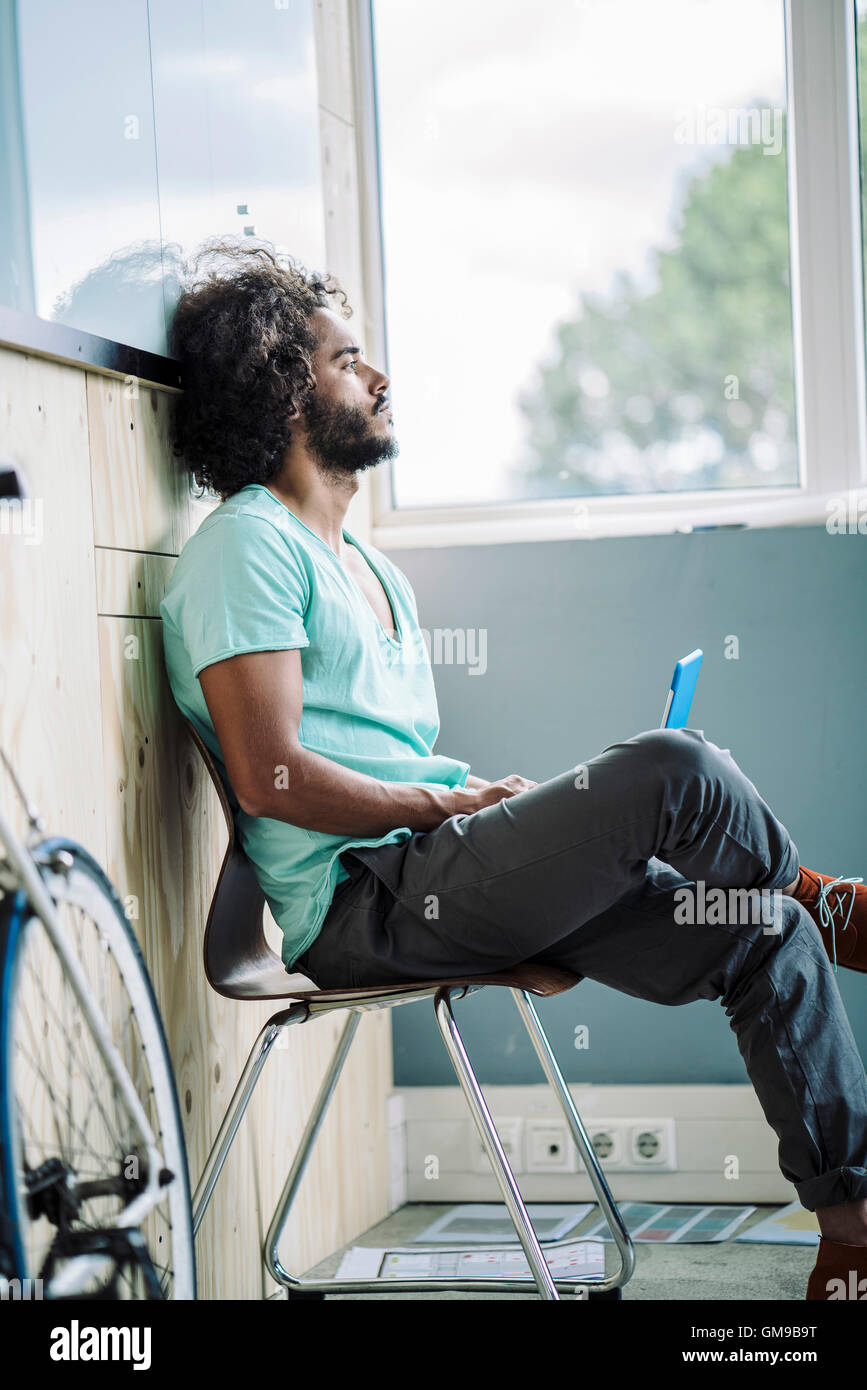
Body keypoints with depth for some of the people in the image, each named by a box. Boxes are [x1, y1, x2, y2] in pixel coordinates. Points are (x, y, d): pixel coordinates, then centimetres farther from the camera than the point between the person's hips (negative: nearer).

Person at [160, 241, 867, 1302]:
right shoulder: (247, 547, -5)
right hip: (356, 897, -9)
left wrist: (505, 798, 5)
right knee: (671, 767, -23)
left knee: (765, 939, -2)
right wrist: (445, 802, -10)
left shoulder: (377, 573, 26)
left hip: (436, 872, 9)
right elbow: (272, 776, -15)